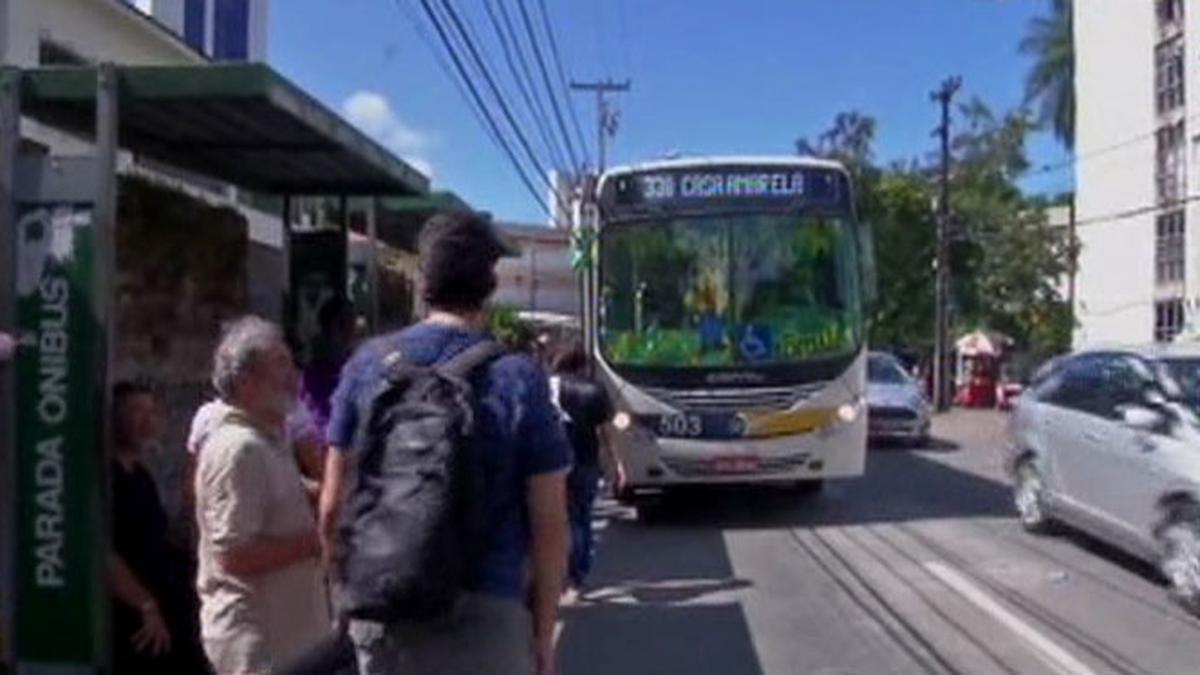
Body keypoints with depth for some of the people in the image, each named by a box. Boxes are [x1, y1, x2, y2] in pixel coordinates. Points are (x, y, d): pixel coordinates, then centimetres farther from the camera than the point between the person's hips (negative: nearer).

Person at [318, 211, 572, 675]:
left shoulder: (369, 364, -1)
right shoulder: (519, 379, -9)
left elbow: (334, 503, 4)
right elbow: (549, 524, -7)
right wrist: (543, 631, 4)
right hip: (483, 614, -3)